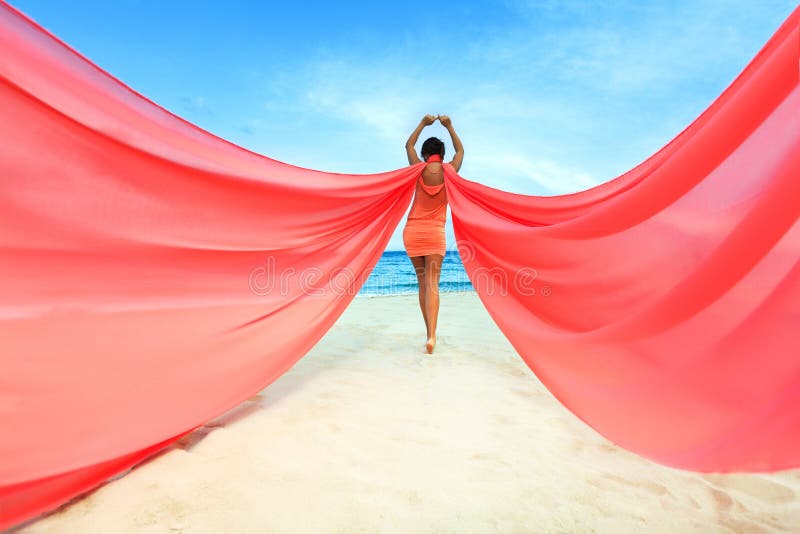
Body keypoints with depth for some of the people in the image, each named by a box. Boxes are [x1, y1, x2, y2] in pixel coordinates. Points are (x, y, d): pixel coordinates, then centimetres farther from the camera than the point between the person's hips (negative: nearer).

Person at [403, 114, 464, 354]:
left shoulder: (419, 170, 1)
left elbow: (409, 145, 22)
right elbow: (460, 150, 23)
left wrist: (423, 123, 29)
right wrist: (449, 126, 28)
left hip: (412, 231, 1)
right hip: (435, 233, -1)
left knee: (422, 282, 11)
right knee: (432, 283, -7)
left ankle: (430, 332, 18)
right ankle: (431, 335, -22)